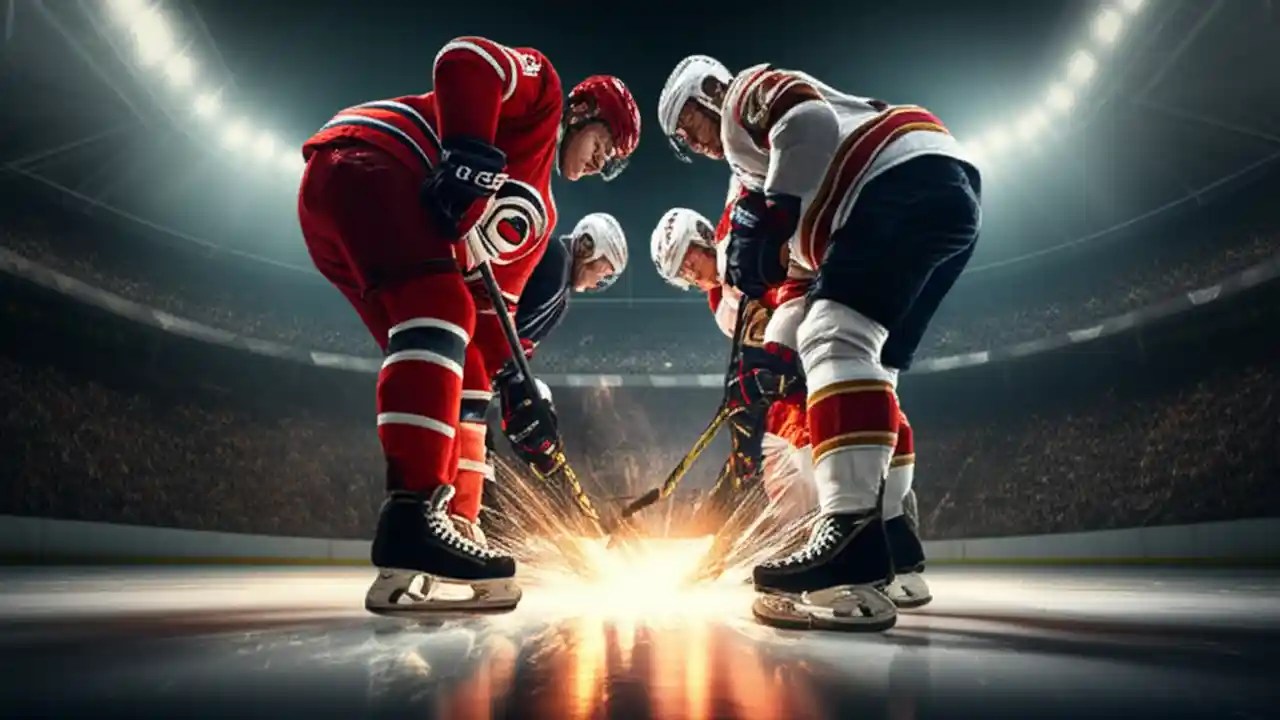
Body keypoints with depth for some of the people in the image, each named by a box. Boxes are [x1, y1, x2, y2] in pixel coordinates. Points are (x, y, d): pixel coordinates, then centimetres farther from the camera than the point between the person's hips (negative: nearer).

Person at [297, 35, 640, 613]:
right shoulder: (543, 94, 9)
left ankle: (452, 528, 3)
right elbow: (464, 59, -11)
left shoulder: (539, 211, 27)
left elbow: (493, 303, 20)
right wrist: (468, 151, -22)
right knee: (443, 304, -29)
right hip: (359, 165, -9)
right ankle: (411, 515, -39)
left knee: (466, 370, 5)